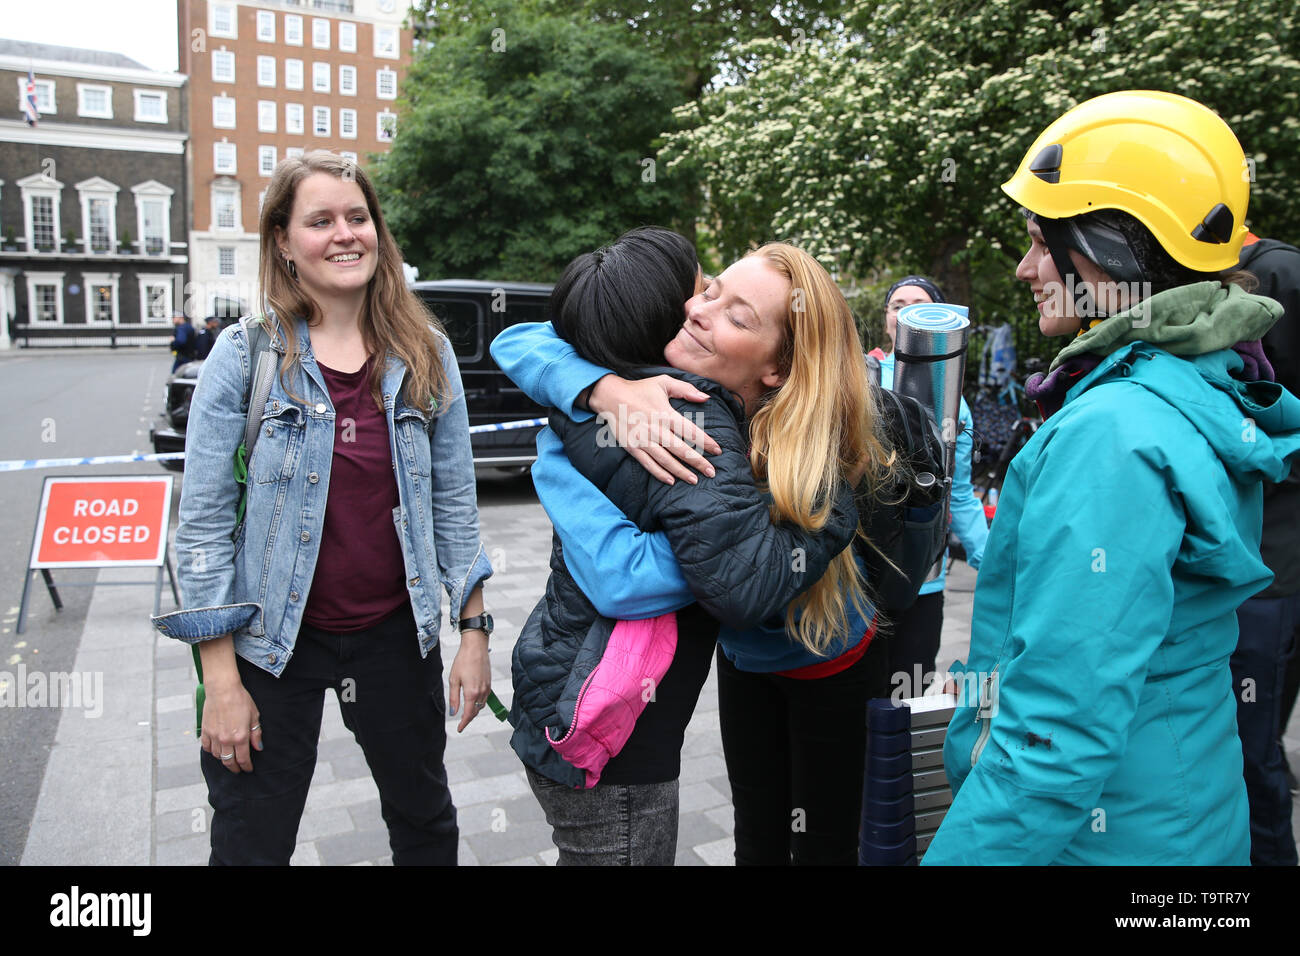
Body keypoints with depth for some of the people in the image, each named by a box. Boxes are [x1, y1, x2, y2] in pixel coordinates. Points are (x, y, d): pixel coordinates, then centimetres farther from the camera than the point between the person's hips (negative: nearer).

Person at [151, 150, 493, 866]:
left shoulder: (426, 355, -1)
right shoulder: (244, 355, -9)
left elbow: (453, 501, 3)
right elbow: (204, 521, -9)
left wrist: (473, 629, 1)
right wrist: (222, 680, -11)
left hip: (398, 633, 2)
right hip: (273, 641, -2)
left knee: (426, 825, 19)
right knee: (252, 844, 13)